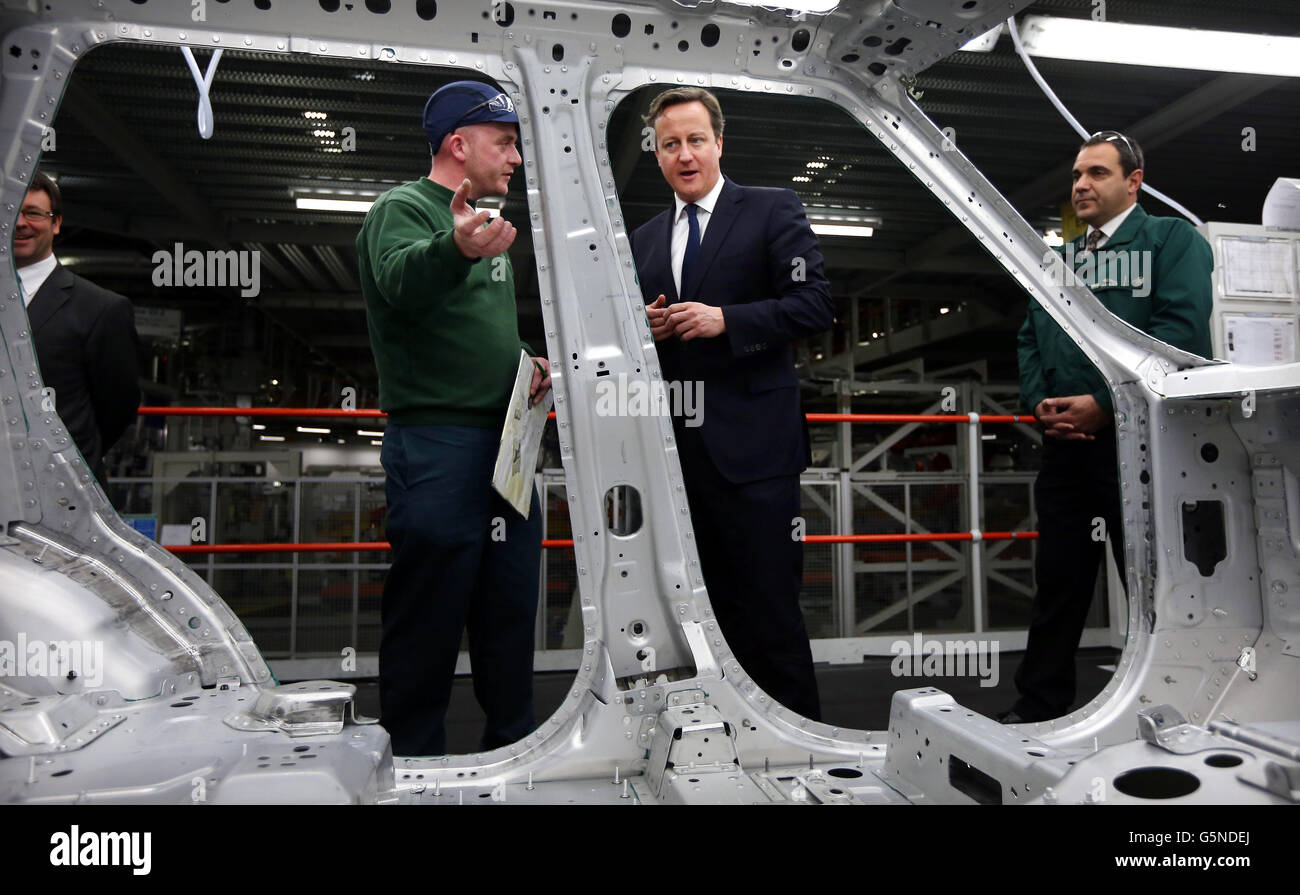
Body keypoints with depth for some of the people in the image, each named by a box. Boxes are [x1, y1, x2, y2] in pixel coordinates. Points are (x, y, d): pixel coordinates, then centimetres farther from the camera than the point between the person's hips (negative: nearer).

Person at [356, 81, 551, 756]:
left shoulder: (484, 223, 22)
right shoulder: (402, 208, -6)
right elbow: (402, 280, -29)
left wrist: (528, 363, 10)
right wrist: (456, 249, -50)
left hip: (505, 443, 9)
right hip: (436, 444, -8)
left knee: (512, 612, 14)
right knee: (427, 621, -1)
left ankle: (513, 747, 29)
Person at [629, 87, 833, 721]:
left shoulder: (772, 211, 2)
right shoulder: (645, 239, 18)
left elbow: (815, 304, -7)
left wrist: (725, 320, -17)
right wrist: (644, 329, 0)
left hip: (750, 442, -5)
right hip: (675, 447, 5)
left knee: (769, 604, -3)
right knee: (717, 604, 14)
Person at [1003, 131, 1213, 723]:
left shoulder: (1173, 239, 2)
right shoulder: (1060, 261, 20)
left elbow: (1181, 327, -12)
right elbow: (1031, 339, 16)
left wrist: (1105, 402, -19)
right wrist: (1039, 401, -3)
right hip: (1065, 442, 6)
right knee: (1057, 583, 10)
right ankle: (1040, 706, 21)